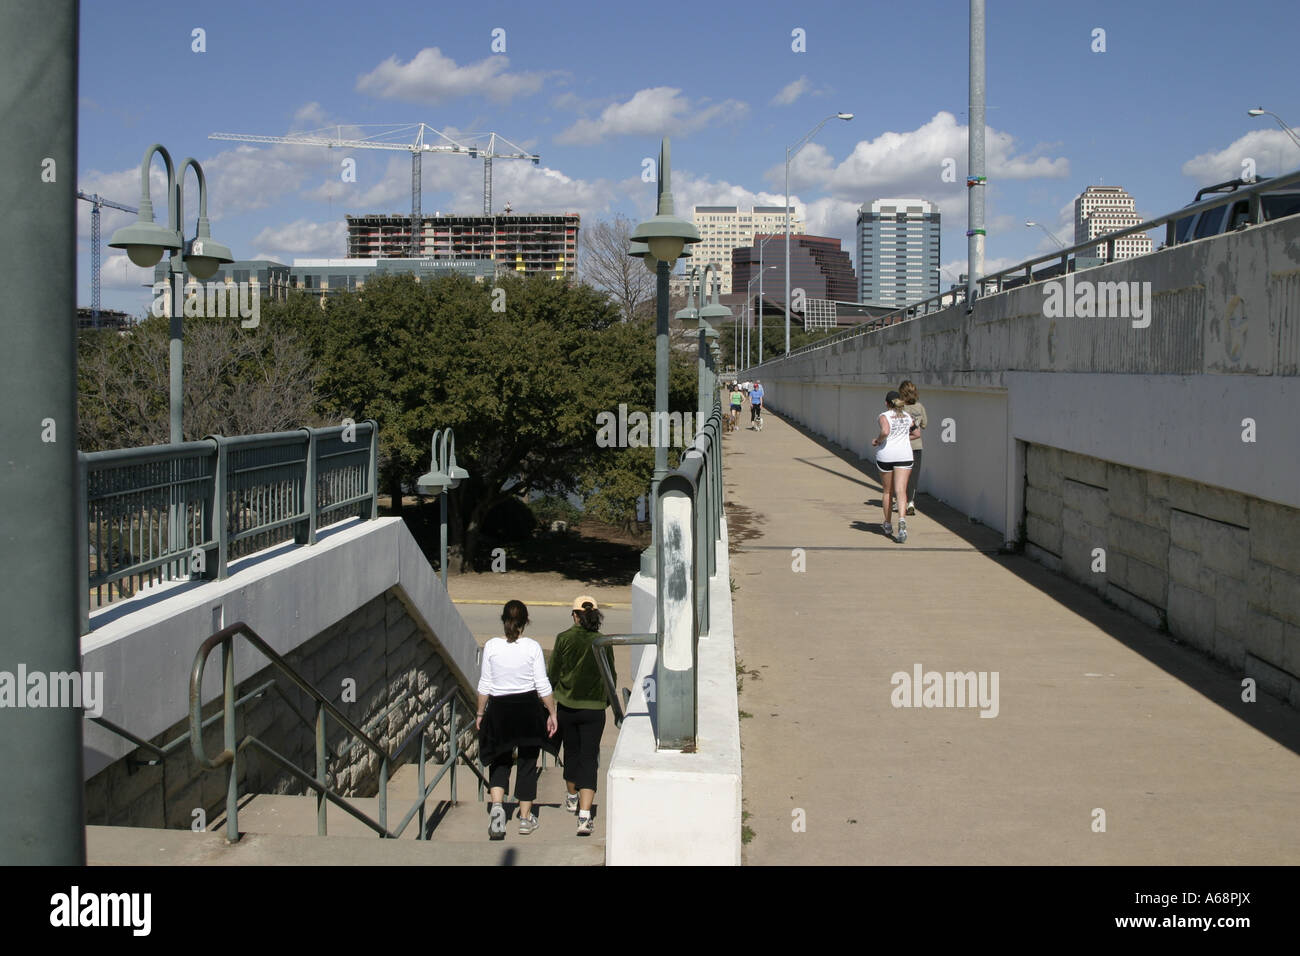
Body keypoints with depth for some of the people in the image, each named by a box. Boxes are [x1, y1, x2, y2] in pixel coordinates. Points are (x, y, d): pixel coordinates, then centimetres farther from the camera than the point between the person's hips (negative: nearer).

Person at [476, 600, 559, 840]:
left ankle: (496, 805, -9)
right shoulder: (532, 647, -7)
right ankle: (525, 818, 17)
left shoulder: (491, 646, -5)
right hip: (528, 708, -1)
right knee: (528, 761, 11)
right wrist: (552, 713, 2)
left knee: (499, 760, 14)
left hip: (499, 709, 1)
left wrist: (481, 713, 10)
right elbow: (543, 685, -6)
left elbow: (485, 685, 0)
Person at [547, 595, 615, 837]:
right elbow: (611, 677, 5)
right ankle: (584, 815, -14)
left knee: (571, 752, 21)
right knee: (589, 758, 0)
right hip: (594, 708, -1)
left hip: (567, 706, 1)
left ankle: (572, 798, 43)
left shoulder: (564, 638, -7)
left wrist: (555, 695, 17)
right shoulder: (603, 643, -5)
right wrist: (605, 701, 21)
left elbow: (552, 672, -1)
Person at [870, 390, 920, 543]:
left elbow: (885, 431, -24)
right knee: (901, 491, -7)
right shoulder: (907, 417, 10)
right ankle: (902, 519, -32)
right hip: (904, 455, 2)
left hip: (885, 455, -2)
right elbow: (917, 433, 20)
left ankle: (887, 525, 25)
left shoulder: (884, 416, -5)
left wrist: (877, 440, -5)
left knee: (887, 491, 13)